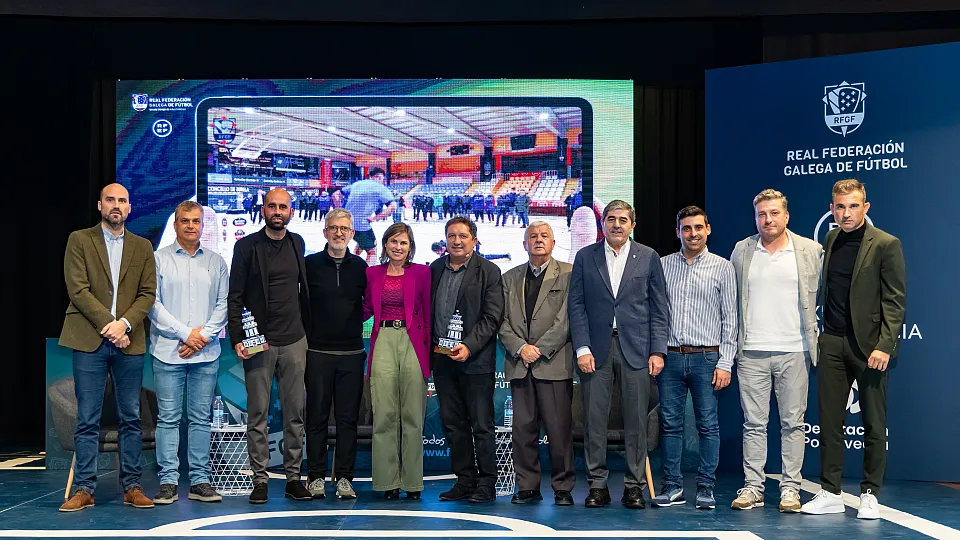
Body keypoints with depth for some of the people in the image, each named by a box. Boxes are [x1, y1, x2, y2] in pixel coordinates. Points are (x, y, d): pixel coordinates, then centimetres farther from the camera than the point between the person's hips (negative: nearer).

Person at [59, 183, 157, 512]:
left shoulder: (142, 247, 13)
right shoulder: (79, 240, 5)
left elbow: (148, 293, 5)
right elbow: (78, 290, -4)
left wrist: (124, 323, -11)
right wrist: (108, 324, -12)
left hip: (129, 342, 2)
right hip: (90, 340, -2)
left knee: (130, 419, 6)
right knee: (87, 420, 0)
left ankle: (132, 487, 12)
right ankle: (84, 489, 5)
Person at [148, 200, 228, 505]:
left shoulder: (216, 262, 12)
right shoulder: (159, 259, 4)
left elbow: (223, 304, 9)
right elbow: (153, 303, -2)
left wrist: (204, 335, -6)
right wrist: (185, 333, -9)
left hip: (206, 353, 2)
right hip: (168, 352, -2)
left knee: (201, 418, 5)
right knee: (168, 418, 0)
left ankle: (200, 480, 10)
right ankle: (168, 481, 5)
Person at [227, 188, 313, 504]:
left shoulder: (297, 243, 12)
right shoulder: (247, 246, 0)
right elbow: (234, 297, -2)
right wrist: (237, 339, -11)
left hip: (294, 341, 3)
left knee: (295, 413, 5)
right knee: (257, 414, 1)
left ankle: (293, 478, 11)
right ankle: (260, 479, 8)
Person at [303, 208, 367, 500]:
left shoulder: (360, 266, 8)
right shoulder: (310, 264, 2)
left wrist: (355, 321, 6)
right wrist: (308, 327, 1)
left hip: (351, 354, 2)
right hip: (317, 352, -2)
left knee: (348, 418, 3)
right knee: (317, 416, 2)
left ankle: (344, 478, 9)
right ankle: (316, 477, 10)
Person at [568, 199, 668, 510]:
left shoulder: (648, 257, 7)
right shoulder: (585, 257, 8)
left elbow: (659, 308, 6)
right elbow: (576, 306, 4)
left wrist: (658, 351, -2)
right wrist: (582, 348, -5)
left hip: (635, 349, 0)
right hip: (596, 349, 0)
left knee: (636, 420, 2)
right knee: (594, 420, 1)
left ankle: (634, 486, 12)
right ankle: (597, 485, 10)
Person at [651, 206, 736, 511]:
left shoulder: (722, 267, 3)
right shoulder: (662, 265, 8)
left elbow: (730, 319, 1)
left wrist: (725, 363, -5)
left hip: (706, 357, -2)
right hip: (670, 357, 2)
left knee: (708, 424, 1)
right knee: (670, 423, 6)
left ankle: (706, 487, 11)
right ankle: (673, 486, 15)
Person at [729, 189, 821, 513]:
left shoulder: (810, 250, 5)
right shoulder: (741, 251, 9)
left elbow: (822, 297, 8)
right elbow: (731, 299, 14)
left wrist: (814, 340, 2)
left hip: (794, 351, -1)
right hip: (751, 352, 1)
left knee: (793, 422, 4)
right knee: (753, 423, 4)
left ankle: (790, 488, 11)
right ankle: (752, 487, 10)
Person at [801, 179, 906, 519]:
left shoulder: (886, 245, -6)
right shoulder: (830, 240, 10)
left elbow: (895, 301, -10)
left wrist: (884, 346, -18)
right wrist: (822, 334, 6)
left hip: (870, 345, -5)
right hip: (833, 342, 5)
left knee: (874, 425, 5)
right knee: (829, 421, 6)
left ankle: (869, 495, 15)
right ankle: (830, 494, 14)